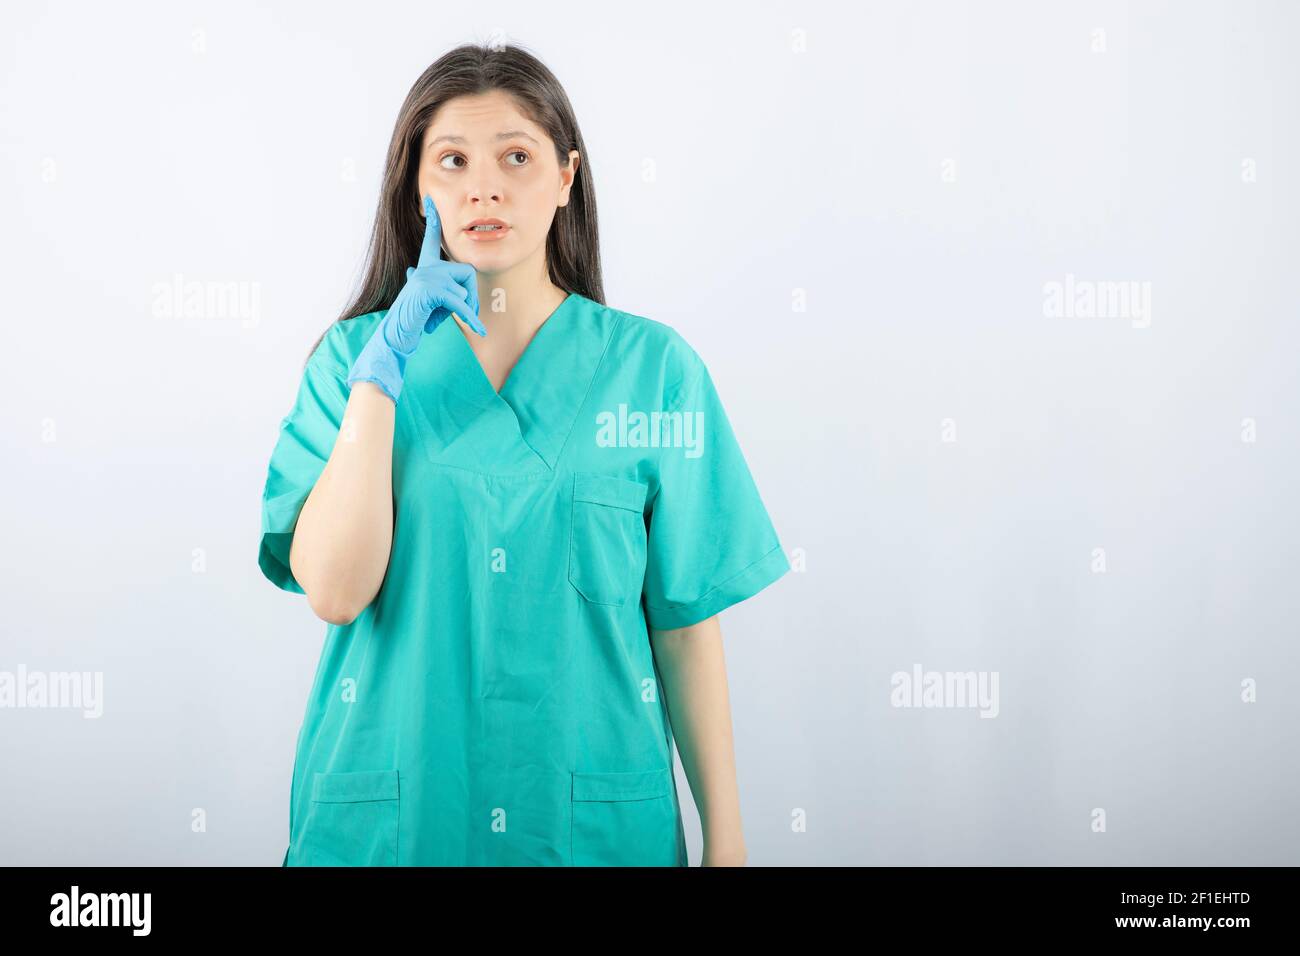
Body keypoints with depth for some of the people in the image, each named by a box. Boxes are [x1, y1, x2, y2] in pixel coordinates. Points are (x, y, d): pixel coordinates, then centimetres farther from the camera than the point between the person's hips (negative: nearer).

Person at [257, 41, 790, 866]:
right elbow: (334, 590, -14)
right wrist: (383, 369, -16)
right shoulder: (356, 355, -1)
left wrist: (726, 837, -1)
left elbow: (686, 621, -1)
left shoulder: (653, 367, -3)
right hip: (390, 813, 0)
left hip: (592, 818, 0)